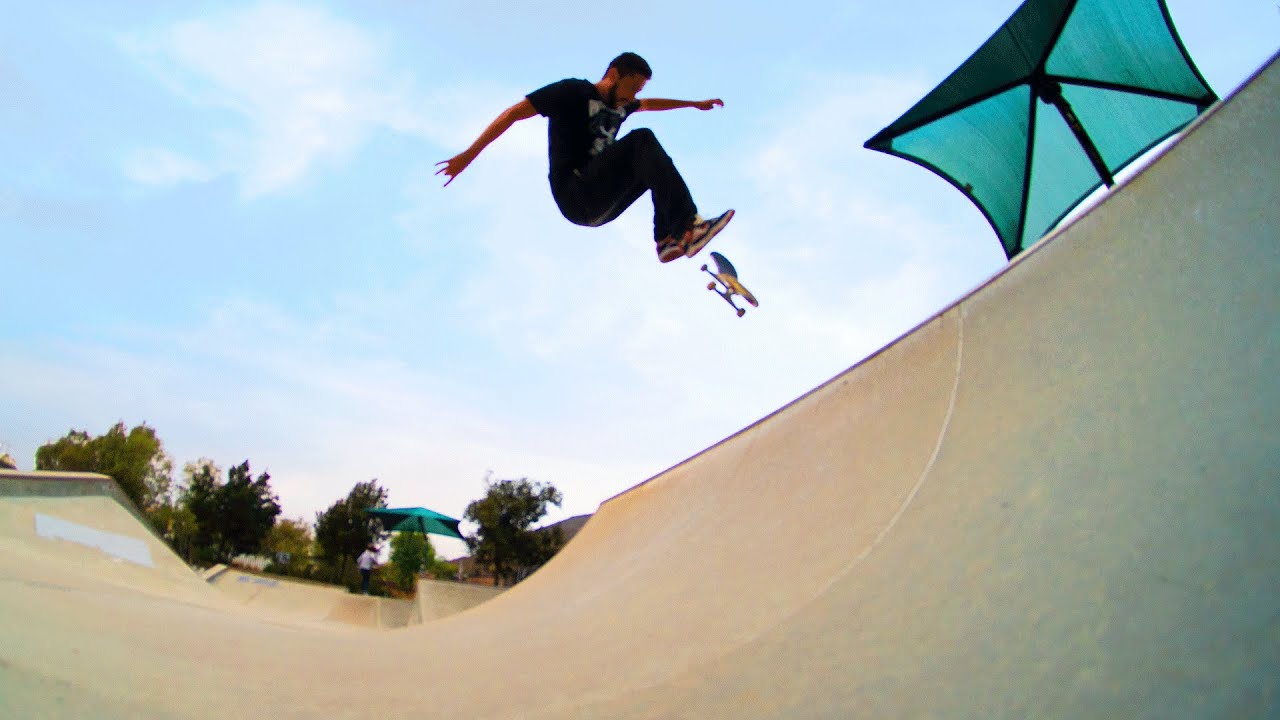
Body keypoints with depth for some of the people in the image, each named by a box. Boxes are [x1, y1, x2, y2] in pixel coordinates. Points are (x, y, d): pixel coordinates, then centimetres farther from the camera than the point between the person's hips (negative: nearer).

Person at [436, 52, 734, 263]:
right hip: (575, 196, -9)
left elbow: (650, 104, 41)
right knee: (642, 141, -21)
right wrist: (469, 154, -11)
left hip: (600, 204, 9)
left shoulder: (618, 105, 20)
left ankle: (667, 239, -6)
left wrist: (694, 103, 48)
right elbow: (515, 112, -5)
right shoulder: (573, 91, -2)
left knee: (657, 165, 15)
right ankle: (688, 226, -34)